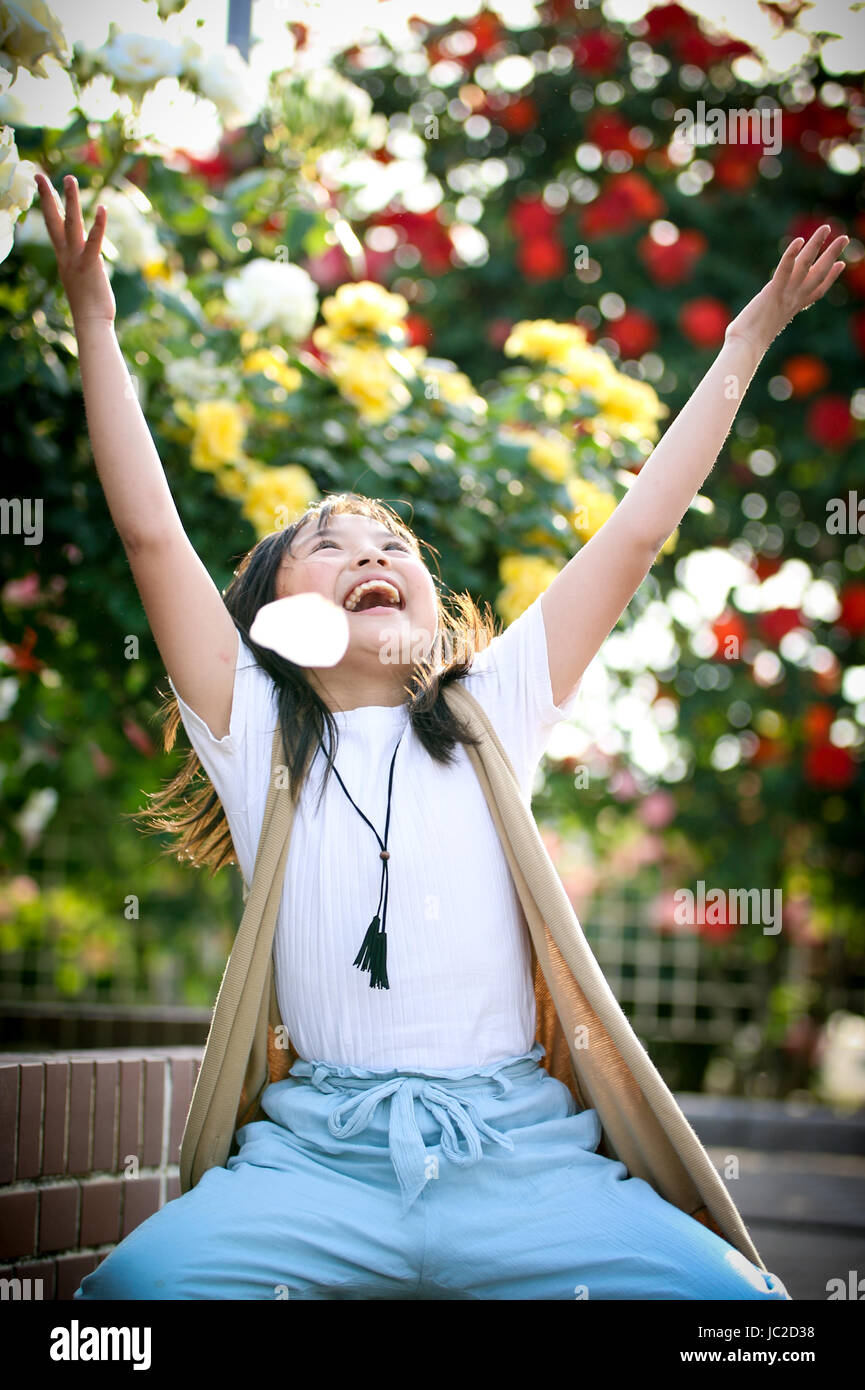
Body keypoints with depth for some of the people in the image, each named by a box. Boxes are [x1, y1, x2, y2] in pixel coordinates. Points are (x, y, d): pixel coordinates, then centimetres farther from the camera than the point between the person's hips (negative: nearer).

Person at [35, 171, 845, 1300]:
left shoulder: (492, 714, 14)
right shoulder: (258, 735, 11)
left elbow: (637, 532, 14)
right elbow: (151, 534, 5)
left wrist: (748, 339, 15)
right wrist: (94, 322, 3)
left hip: (521, 1150, 1)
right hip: (316, 1154, -1)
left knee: (733, 1293, -22)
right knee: (137, 1287, -29)